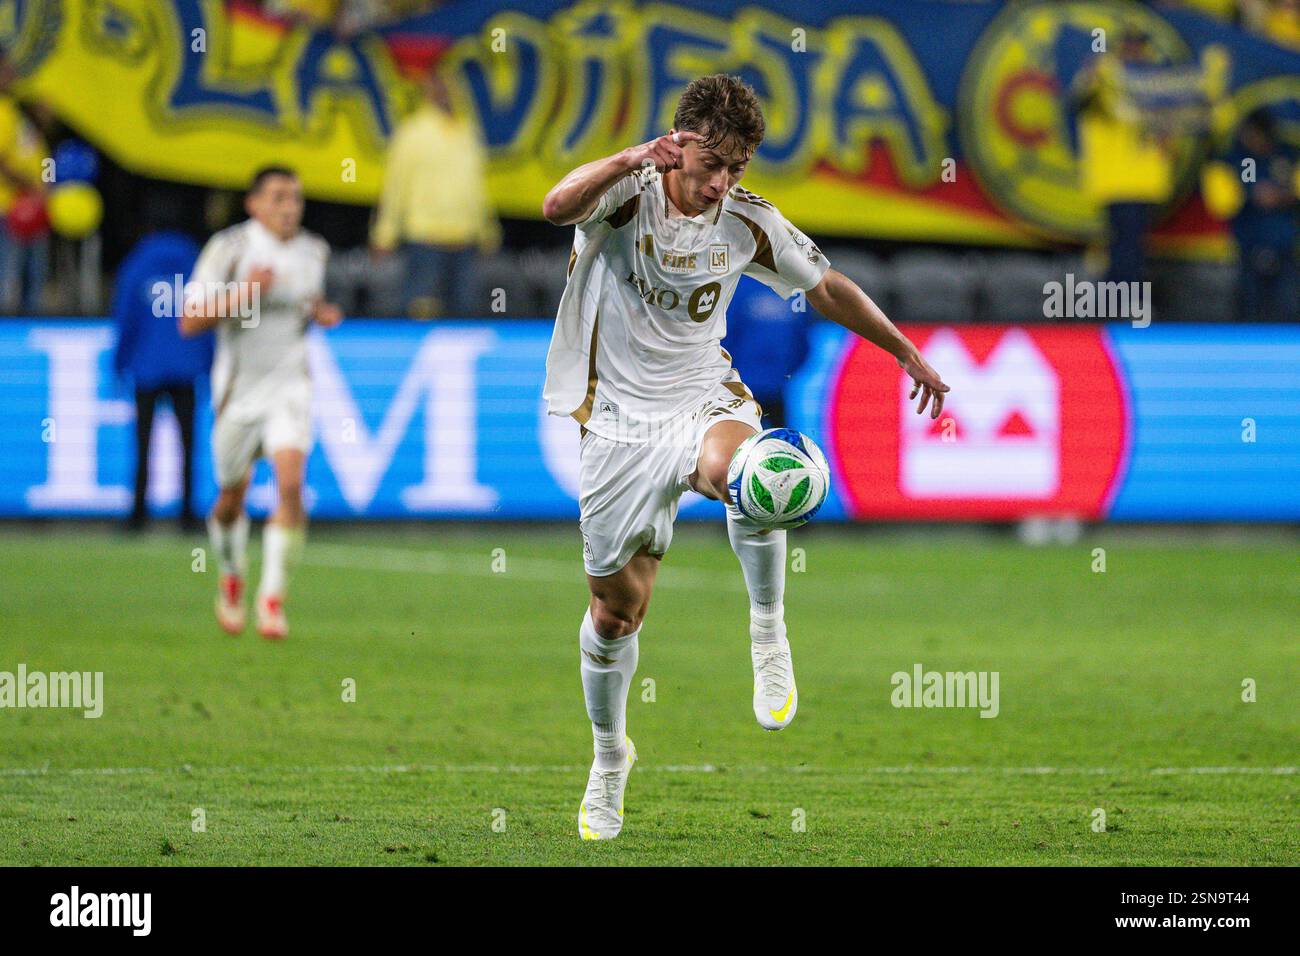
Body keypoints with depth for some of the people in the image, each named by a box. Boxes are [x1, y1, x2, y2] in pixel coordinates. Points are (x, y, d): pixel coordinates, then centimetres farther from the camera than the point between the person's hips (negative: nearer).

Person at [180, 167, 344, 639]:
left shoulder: (313, 250, 4)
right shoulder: (227, 248, -9)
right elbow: (189, 320, -13)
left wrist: (321, 314, 3)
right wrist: (242, 292, -25)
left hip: (290, 387, 1)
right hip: (238, 388, -1)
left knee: (291, 484, -20)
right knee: (231, 498, 10)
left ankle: (272, 599, -14)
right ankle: (232, 577, 41)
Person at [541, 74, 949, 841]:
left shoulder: (749, 222, -2)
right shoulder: (631, 193, -12)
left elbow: (826, 287, 14)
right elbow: (558, 207, -34)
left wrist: (907, 353, 19)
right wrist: (635, 159, -47)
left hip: (705, 402, 1)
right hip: (622, 423, 0)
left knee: (741, 468, -39)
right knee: (615, 606, 6)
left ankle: (768, 634, -19)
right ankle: (610, 757, 33)